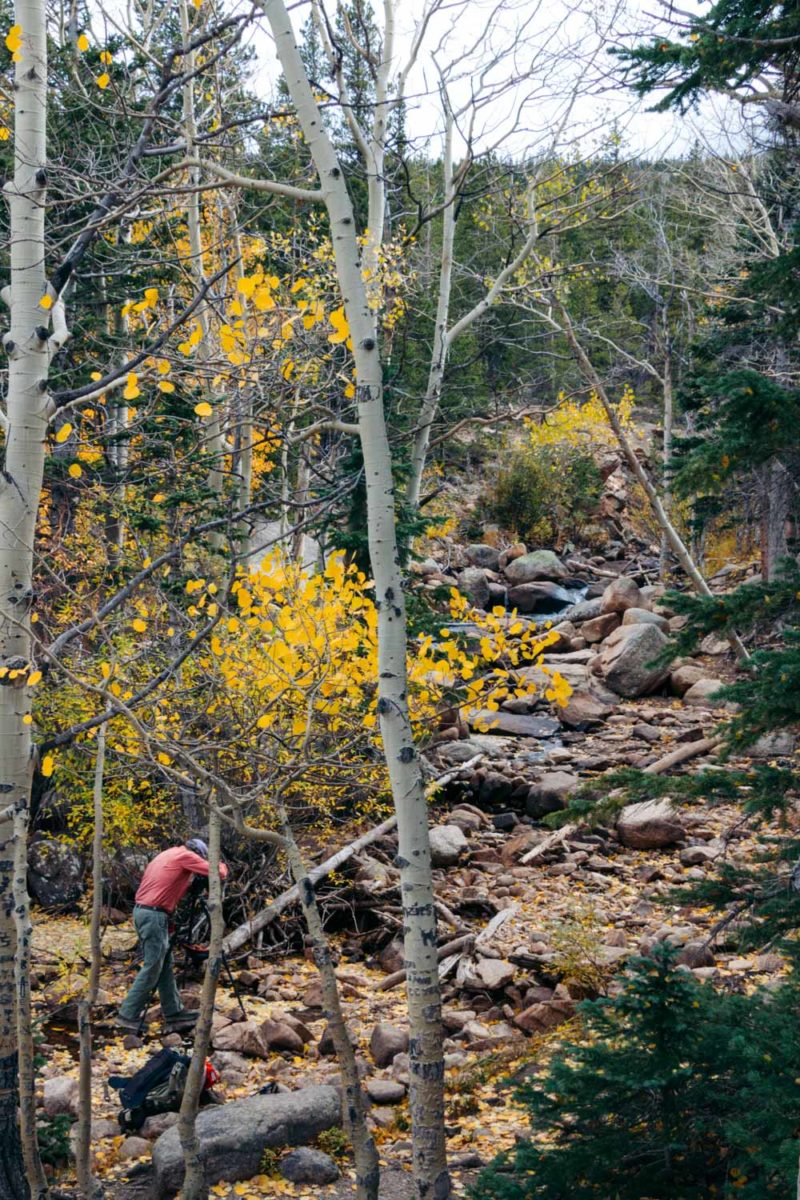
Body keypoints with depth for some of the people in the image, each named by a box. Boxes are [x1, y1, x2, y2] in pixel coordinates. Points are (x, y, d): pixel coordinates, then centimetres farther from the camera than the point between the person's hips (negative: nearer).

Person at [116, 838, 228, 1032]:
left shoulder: (169, 854, 20)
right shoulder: (186, 856, -5)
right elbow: (218, 873, -5)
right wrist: (221, 865, 15)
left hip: (143, 911, 9)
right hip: (154, 915, -9)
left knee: (165, 964, 12)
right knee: (152, 968, -4)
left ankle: (174, 1013, 14)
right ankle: (128, 1015, -2)